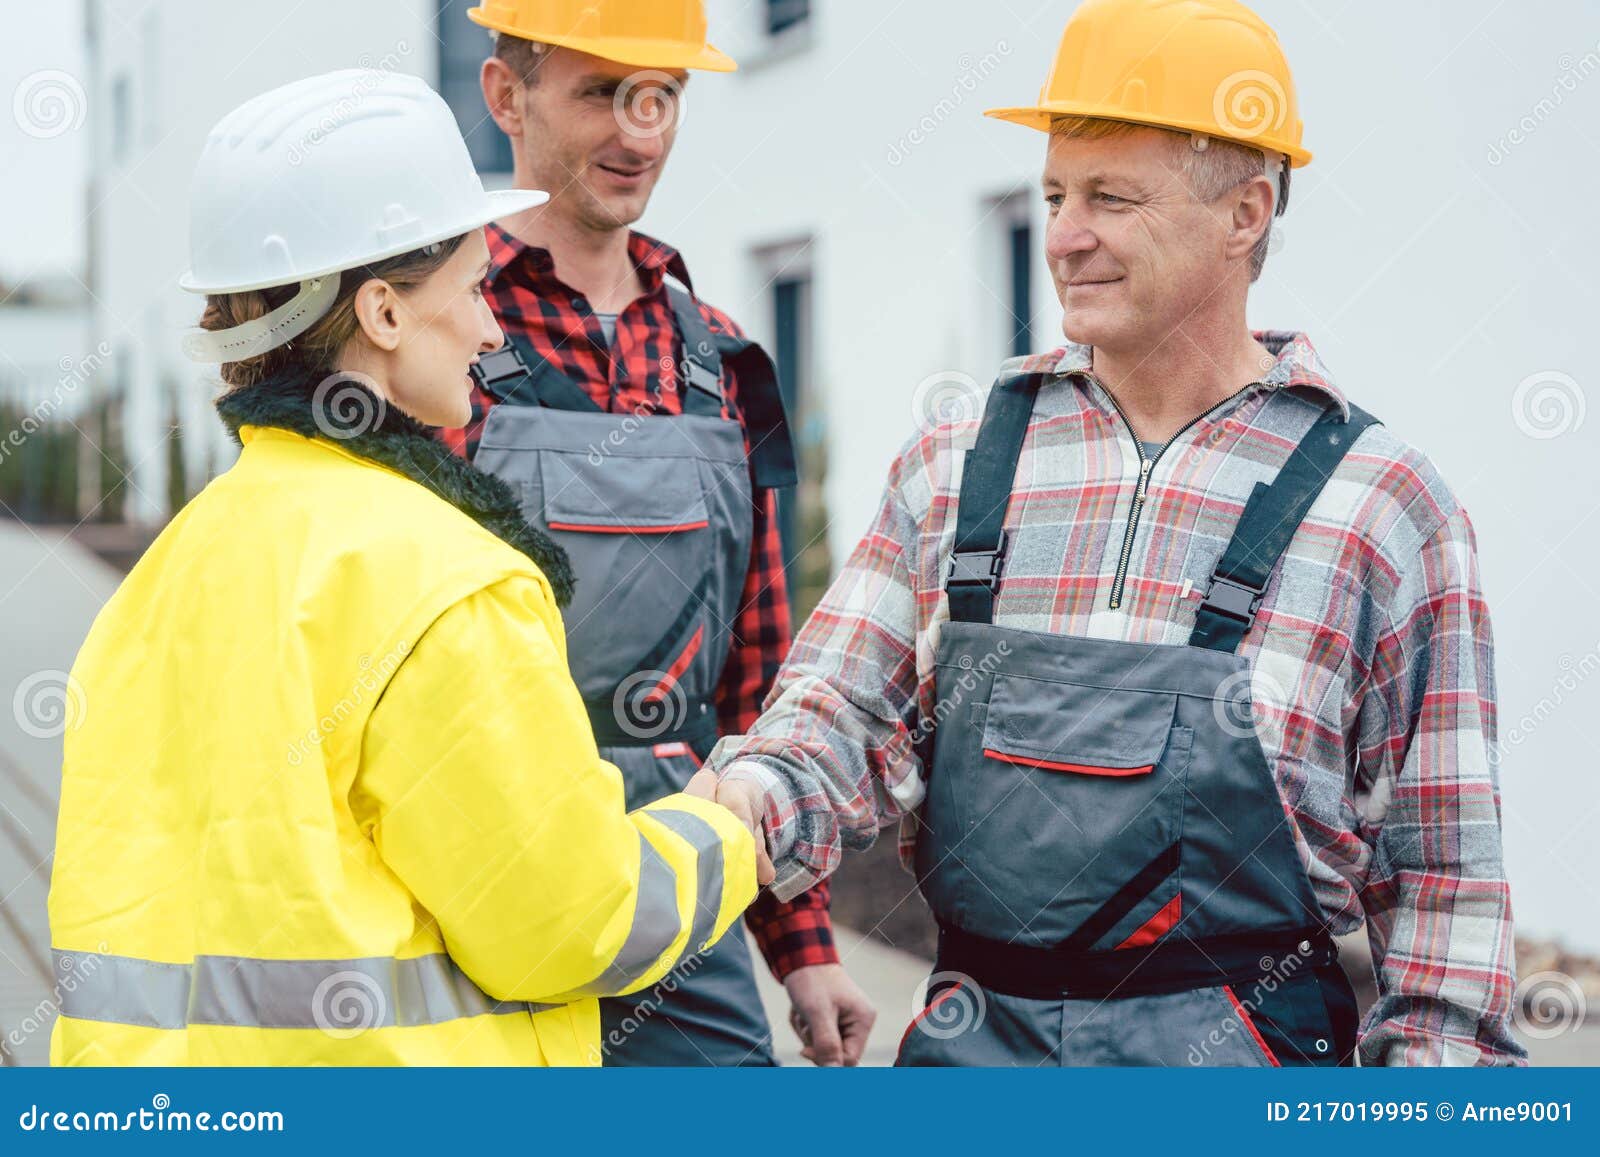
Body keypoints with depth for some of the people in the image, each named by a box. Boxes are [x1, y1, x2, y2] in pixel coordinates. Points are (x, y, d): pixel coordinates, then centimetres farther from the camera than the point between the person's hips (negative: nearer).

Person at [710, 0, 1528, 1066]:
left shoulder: (1384, 508, -3)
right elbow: (842, 713, 3)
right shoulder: (955, 468, 6)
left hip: (1236, 1061, -3)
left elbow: (1442, 879, -2)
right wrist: (748, 804, -17)